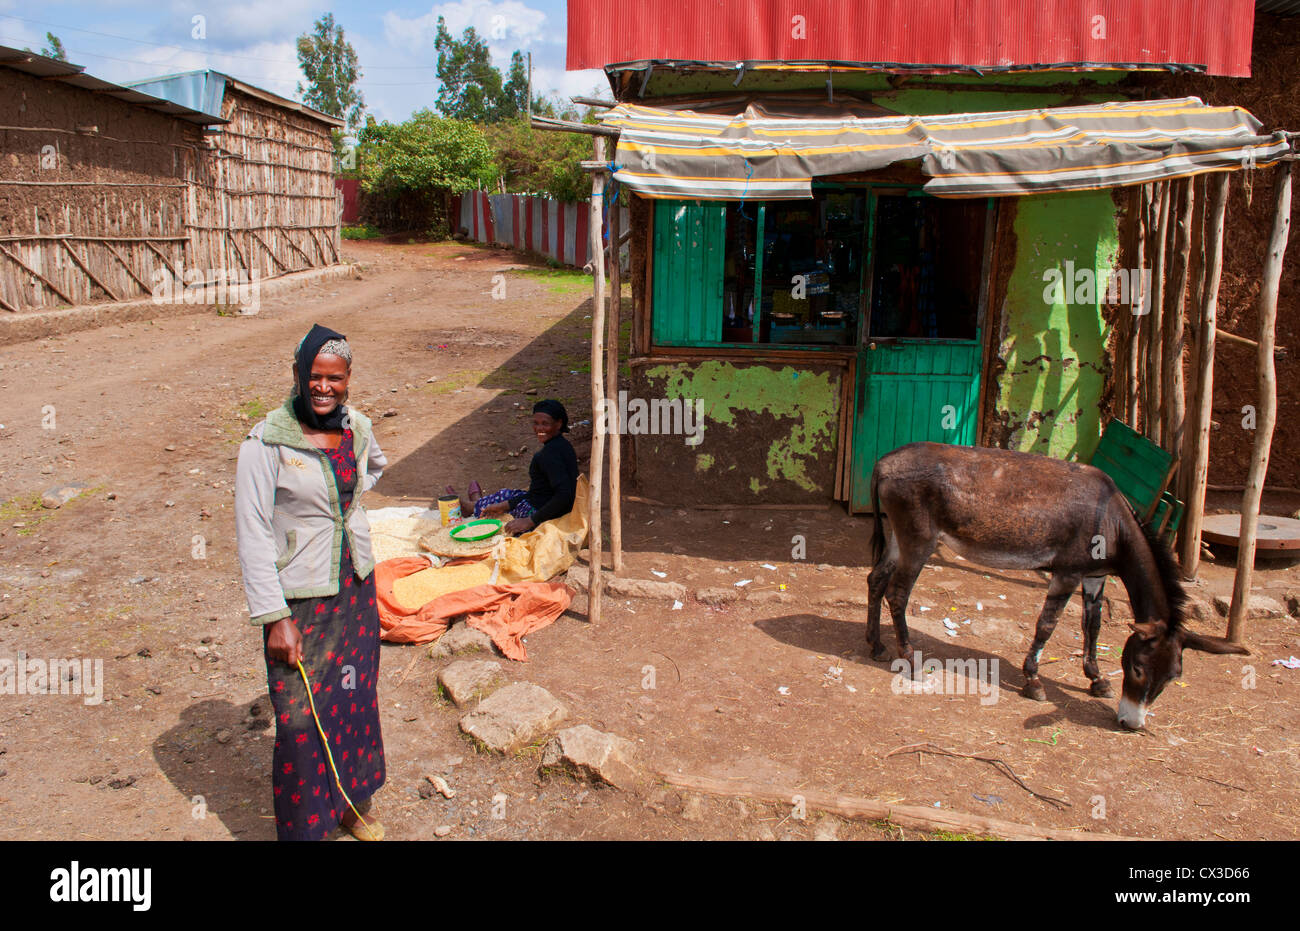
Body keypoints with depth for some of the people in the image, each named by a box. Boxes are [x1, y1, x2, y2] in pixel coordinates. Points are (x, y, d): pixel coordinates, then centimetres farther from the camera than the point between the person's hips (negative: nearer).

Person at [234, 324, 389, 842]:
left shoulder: (356, 426, 0)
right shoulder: (266, 442, -16)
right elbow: (253, 536, -15)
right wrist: (275, 618, -17)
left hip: (356, 585, 6)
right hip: (299, 598, -5)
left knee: (356, 698, 17)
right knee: (301, 720, 0)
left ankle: (353, 805, 38)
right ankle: (304, 827, 22)